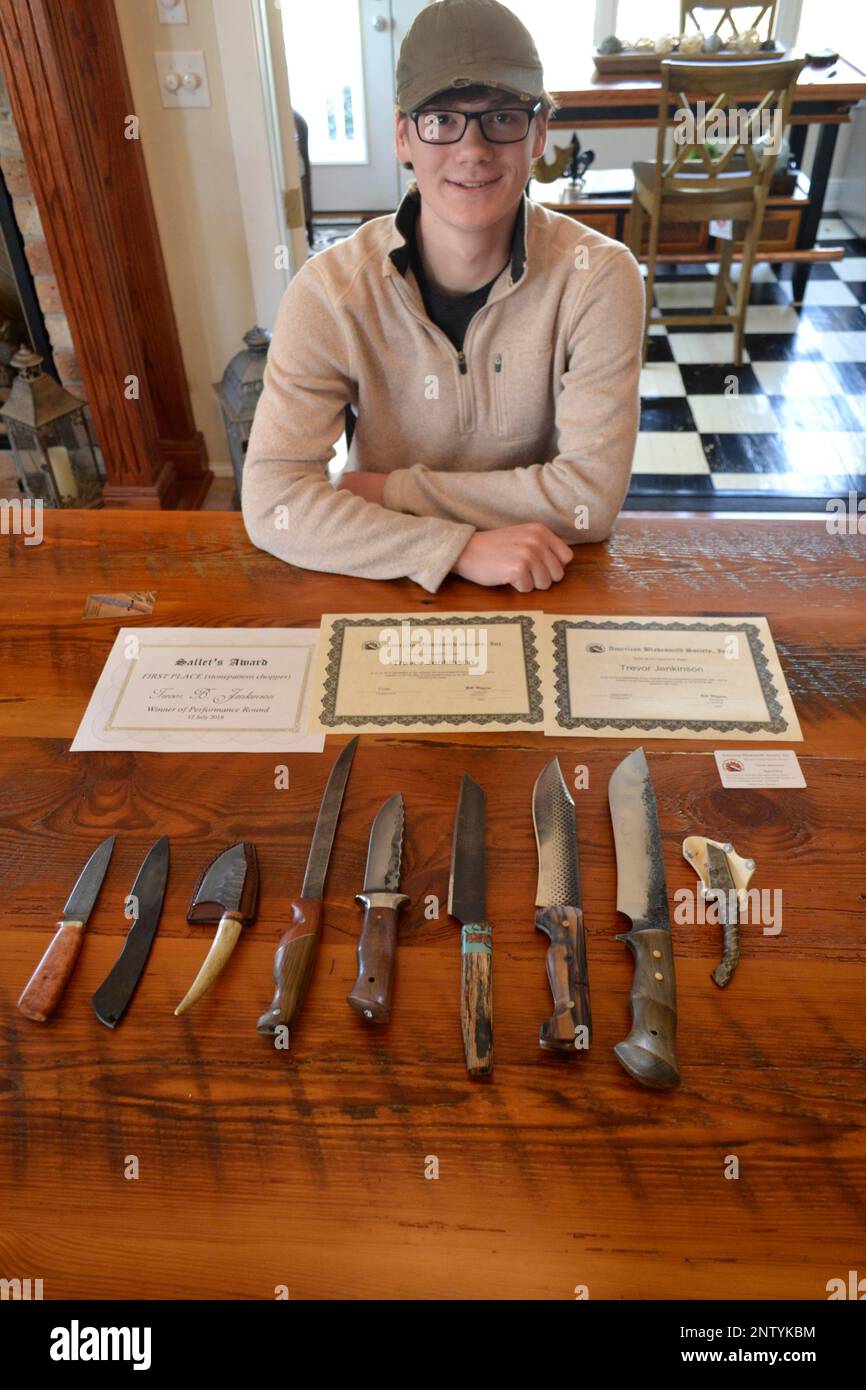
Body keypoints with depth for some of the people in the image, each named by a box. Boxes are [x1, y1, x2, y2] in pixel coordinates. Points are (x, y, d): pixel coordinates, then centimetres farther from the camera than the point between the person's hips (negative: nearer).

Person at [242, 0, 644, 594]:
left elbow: (591, 496, -16)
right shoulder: (331, 290, -11)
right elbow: (273, 502, -18)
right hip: (390, 581, 0)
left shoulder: (598, 276, -11)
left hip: (550, 587, 1)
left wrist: (389, 488, -14)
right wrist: (461, 548, -28)